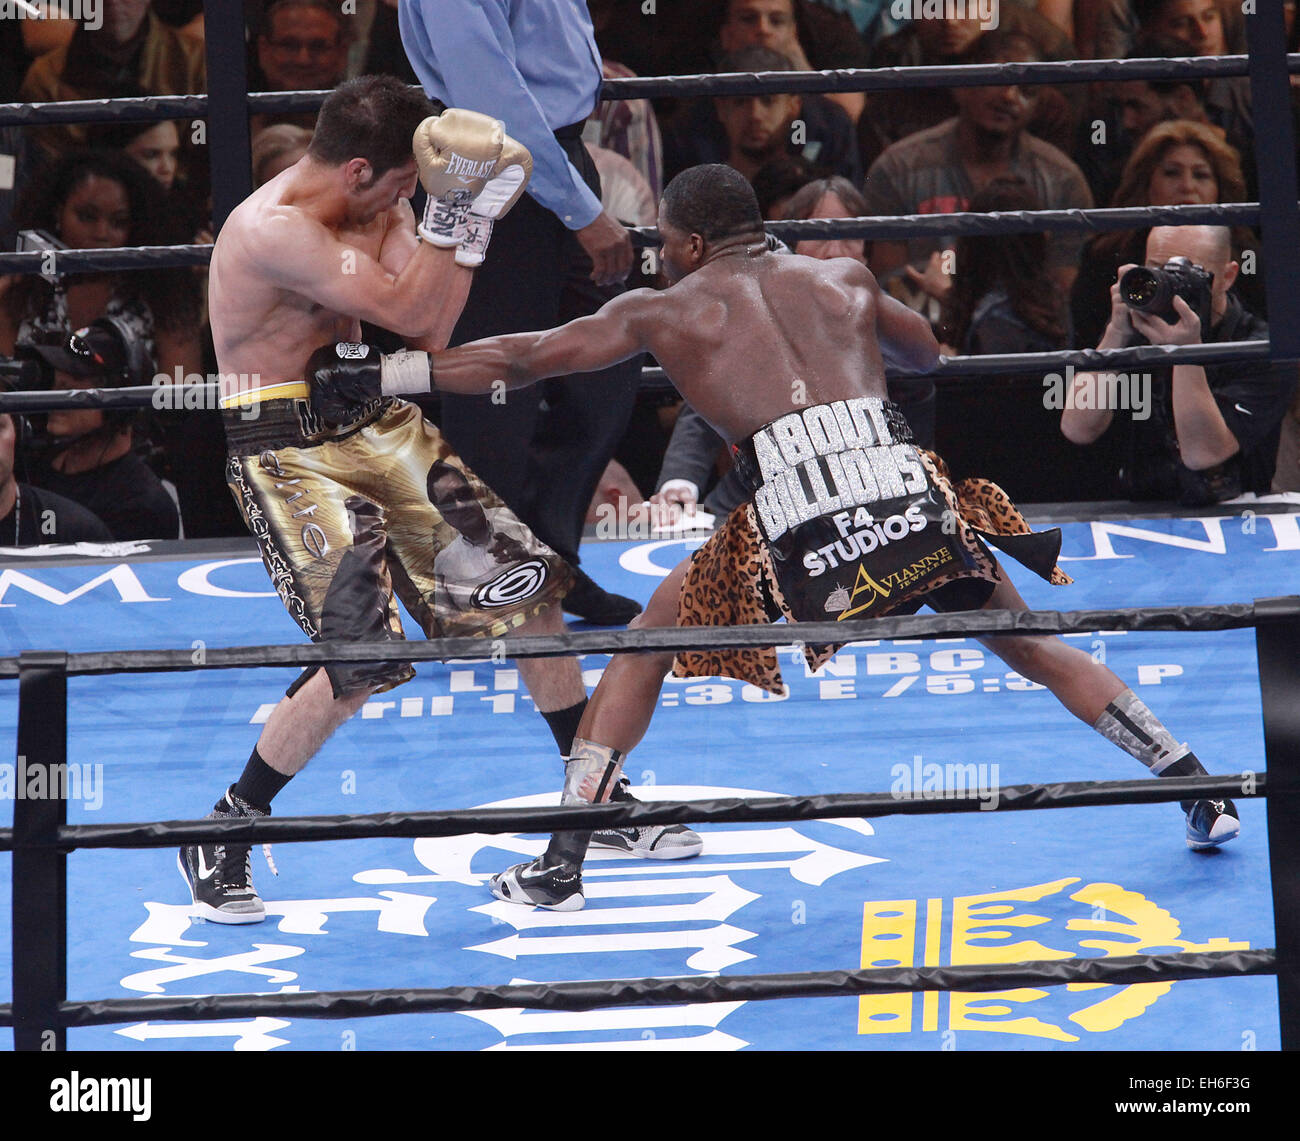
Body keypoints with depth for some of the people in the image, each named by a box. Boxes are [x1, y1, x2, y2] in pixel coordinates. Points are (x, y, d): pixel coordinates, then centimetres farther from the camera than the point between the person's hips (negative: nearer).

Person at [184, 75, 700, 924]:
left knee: (528, 585, 7)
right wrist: (455, 210, -22)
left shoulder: (373, 207, 3)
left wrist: (468, 215, -9)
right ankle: (220, 837, -2)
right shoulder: (273, 231, -25)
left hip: (378, 423, 8)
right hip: (287, 450, -8)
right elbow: (409, 314, -26)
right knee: (365, 657, -20)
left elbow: (430, 337, 0)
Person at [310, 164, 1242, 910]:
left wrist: (374, 379, 26)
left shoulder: (667, 308, 17)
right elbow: (926, 352, 42)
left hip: (801, 520, -3)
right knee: (1029, 646, 22)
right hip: (911, 496, 3)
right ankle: (1204, 793, 22)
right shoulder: (841, 279, 25)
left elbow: (522, 360, 19)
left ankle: (562, 865, 13)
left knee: (648, 642, 16)